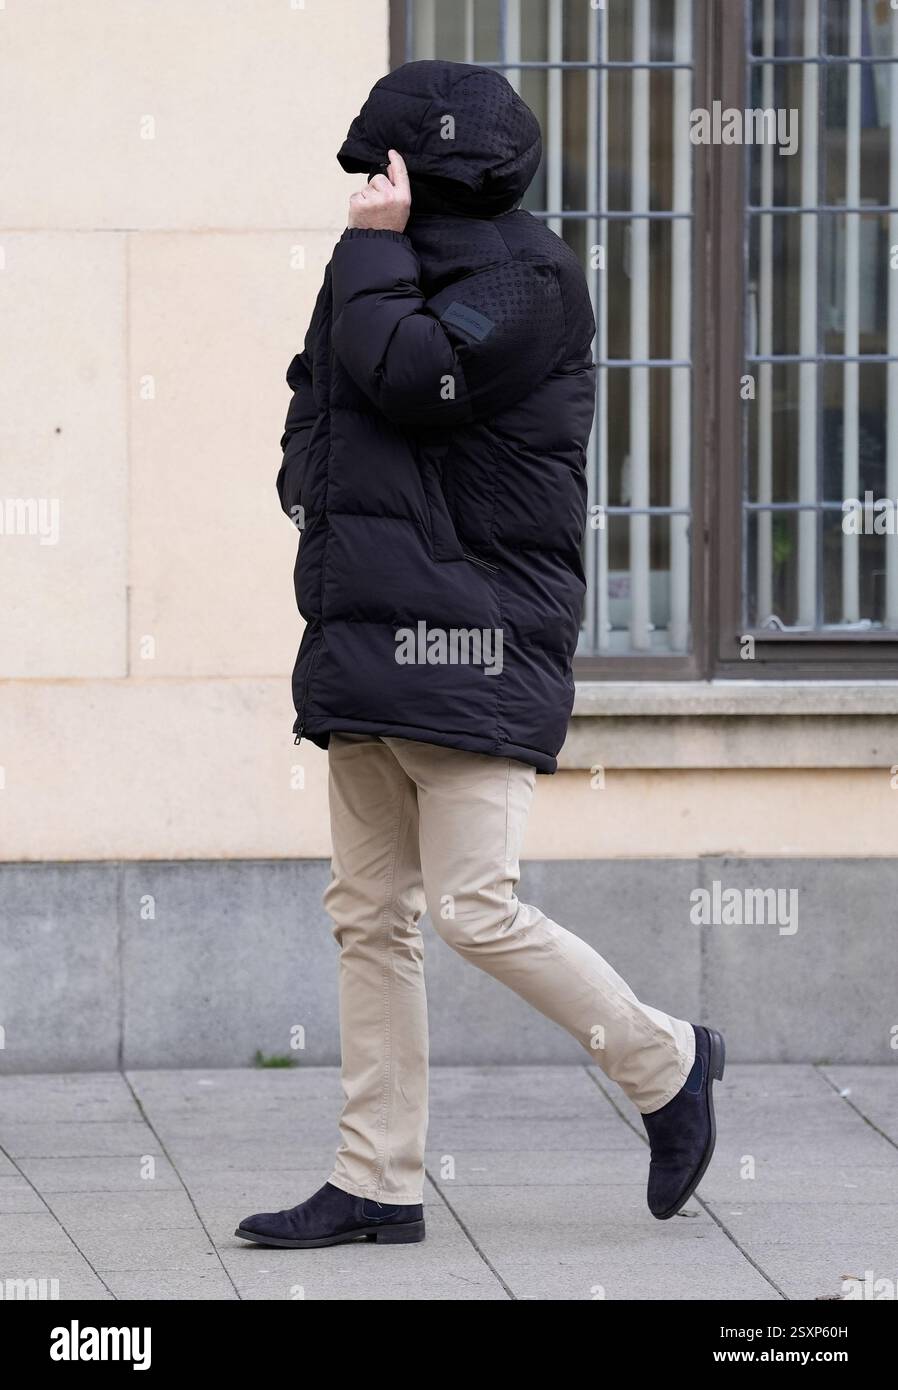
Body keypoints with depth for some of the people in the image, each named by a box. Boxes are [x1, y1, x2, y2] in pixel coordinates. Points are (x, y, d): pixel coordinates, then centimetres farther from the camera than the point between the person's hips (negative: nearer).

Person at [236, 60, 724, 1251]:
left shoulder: (529, 280, -9)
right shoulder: (421, 274, 18)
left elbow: (410, 377, -21)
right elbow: (337, 415, 27)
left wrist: (374, 247, -10)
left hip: (468, 649, -9)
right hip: (371, 647, 9)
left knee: (475, 906, -12)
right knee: (370, 917, 6)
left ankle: (664, 1064, 8)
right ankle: (378, 1184, 8)